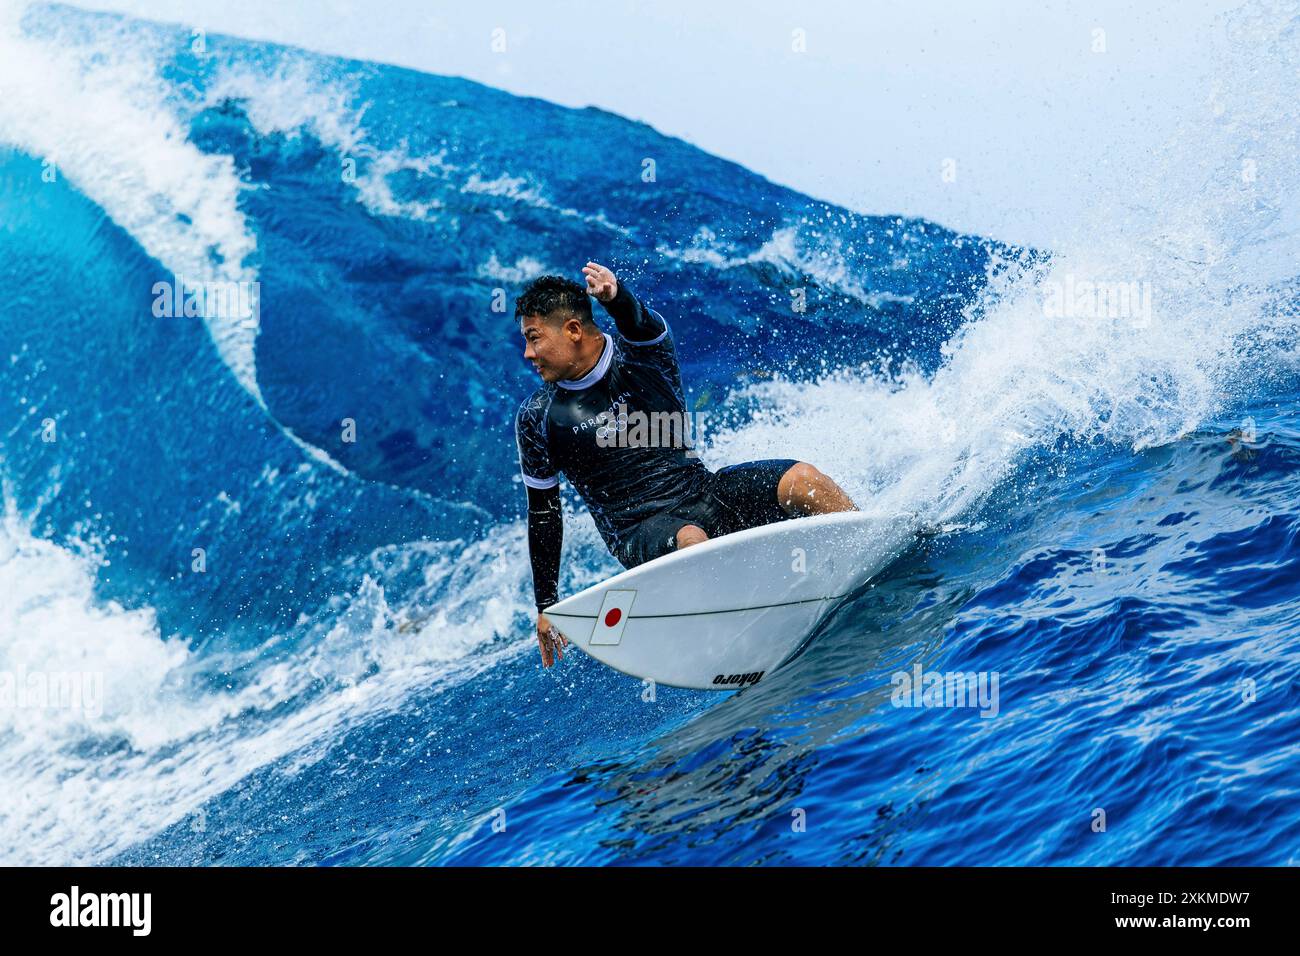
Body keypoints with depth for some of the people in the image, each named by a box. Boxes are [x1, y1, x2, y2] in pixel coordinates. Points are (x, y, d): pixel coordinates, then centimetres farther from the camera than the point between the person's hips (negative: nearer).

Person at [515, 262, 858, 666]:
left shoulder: (643, 350, -1)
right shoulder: (537, 418, 0)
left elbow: (637, 322, -27)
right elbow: (542, 512, 7)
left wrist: (615, 297, -53)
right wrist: (545, 606, 7)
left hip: (704, 493, 2)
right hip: (640, 534, -2)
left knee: (802, 480, -21)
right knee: (691, 541, -38)